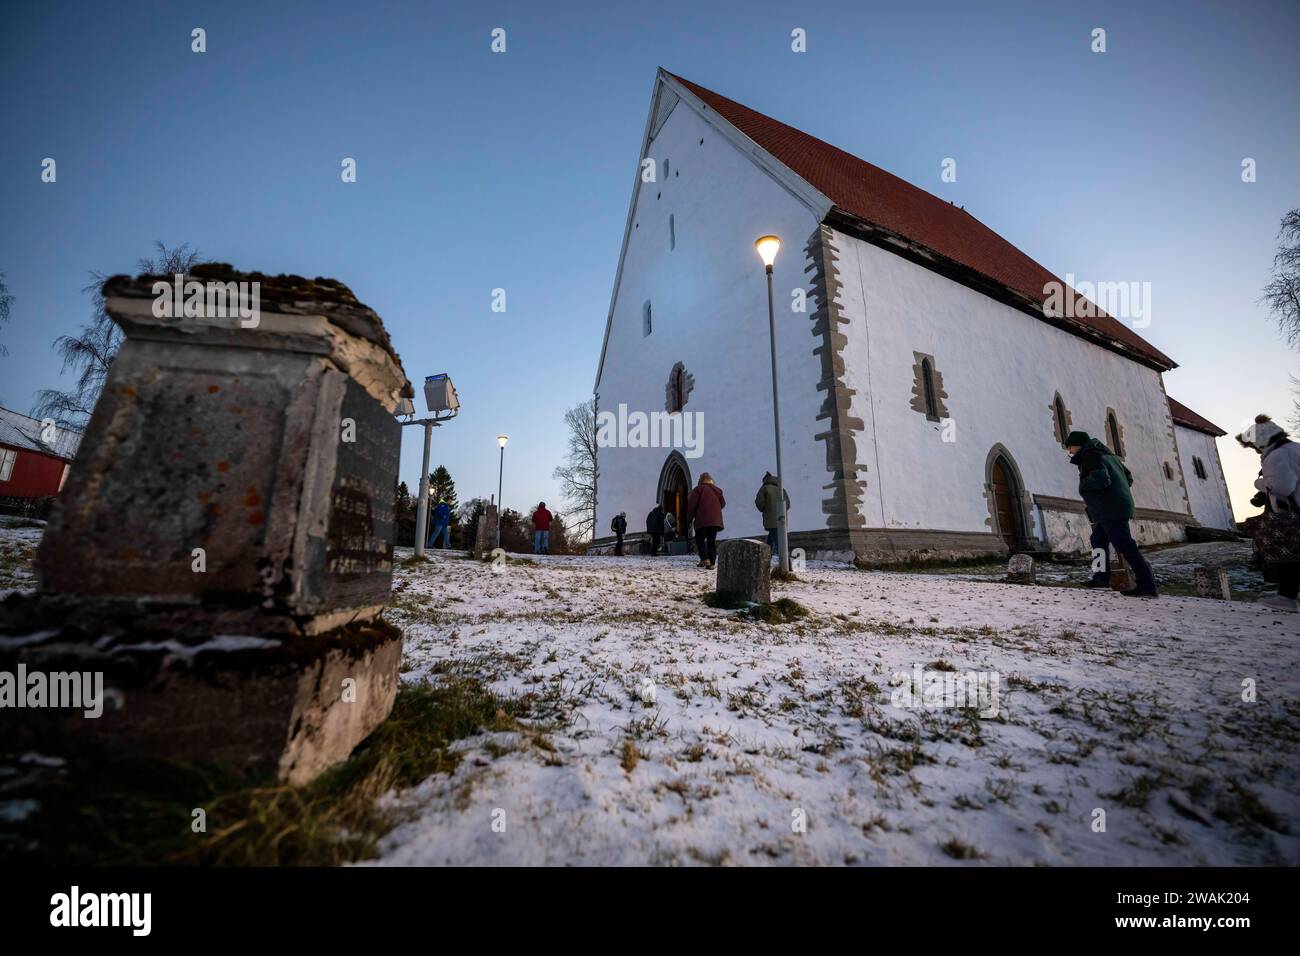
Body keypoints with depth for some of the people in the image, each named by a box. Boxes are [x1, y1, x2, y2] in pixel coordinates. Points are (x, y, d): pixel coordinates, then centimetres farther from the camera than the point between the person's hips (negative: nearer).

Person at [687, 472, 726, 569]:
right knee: (712, 541, 9)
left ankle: (705, 559, -13)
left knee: (700, 539, 4)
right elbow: (723, 504, 16)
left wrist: (690, 517, 4)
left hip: (702, 520, -4)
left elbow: (692, 505, -7)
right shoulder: (717, 490, 12)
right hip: (716, 520, 4)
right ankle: (712, 562, 4)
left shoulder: (698, 489, -3)